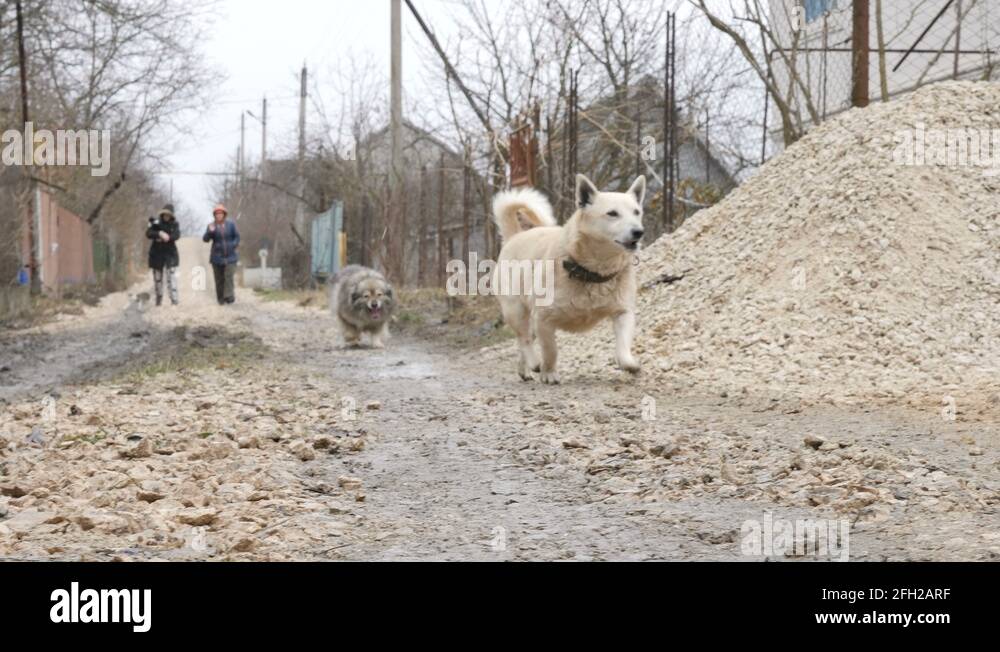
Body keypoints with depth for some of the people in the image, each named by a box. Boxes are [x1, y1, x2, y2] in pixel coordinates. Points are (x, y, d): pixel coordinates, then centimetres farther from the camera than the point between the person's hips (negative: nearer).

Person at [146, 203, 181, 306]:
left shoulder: (175, 224, 2)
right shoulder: (156, 223, 1)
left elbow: (177, 235, -14)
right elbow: (148, 233, -13)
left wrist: (167, 237, -26)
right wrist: (159, 233, -28)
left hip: (170, 253, -1)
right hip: (157, 254, 1)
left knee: (171, 276, -12)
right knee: (157, 277, 7)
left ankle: (174, 299, -15)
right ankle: (159, 298, 22)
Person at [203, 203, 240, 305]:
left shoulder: (231, 224, 2)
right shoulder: (211, 226, 0)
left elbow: (236, 236, 11)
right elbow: (205, 239, -7)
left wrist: (234, 245, -6)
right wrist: (210, 232, -26)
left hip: (230, 256, 0)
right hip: (217, 257, 0)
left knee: (229, 276, -15)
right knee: (219, 279, 3)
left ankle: (229, 296, -18)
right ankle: (221, 299, 10)